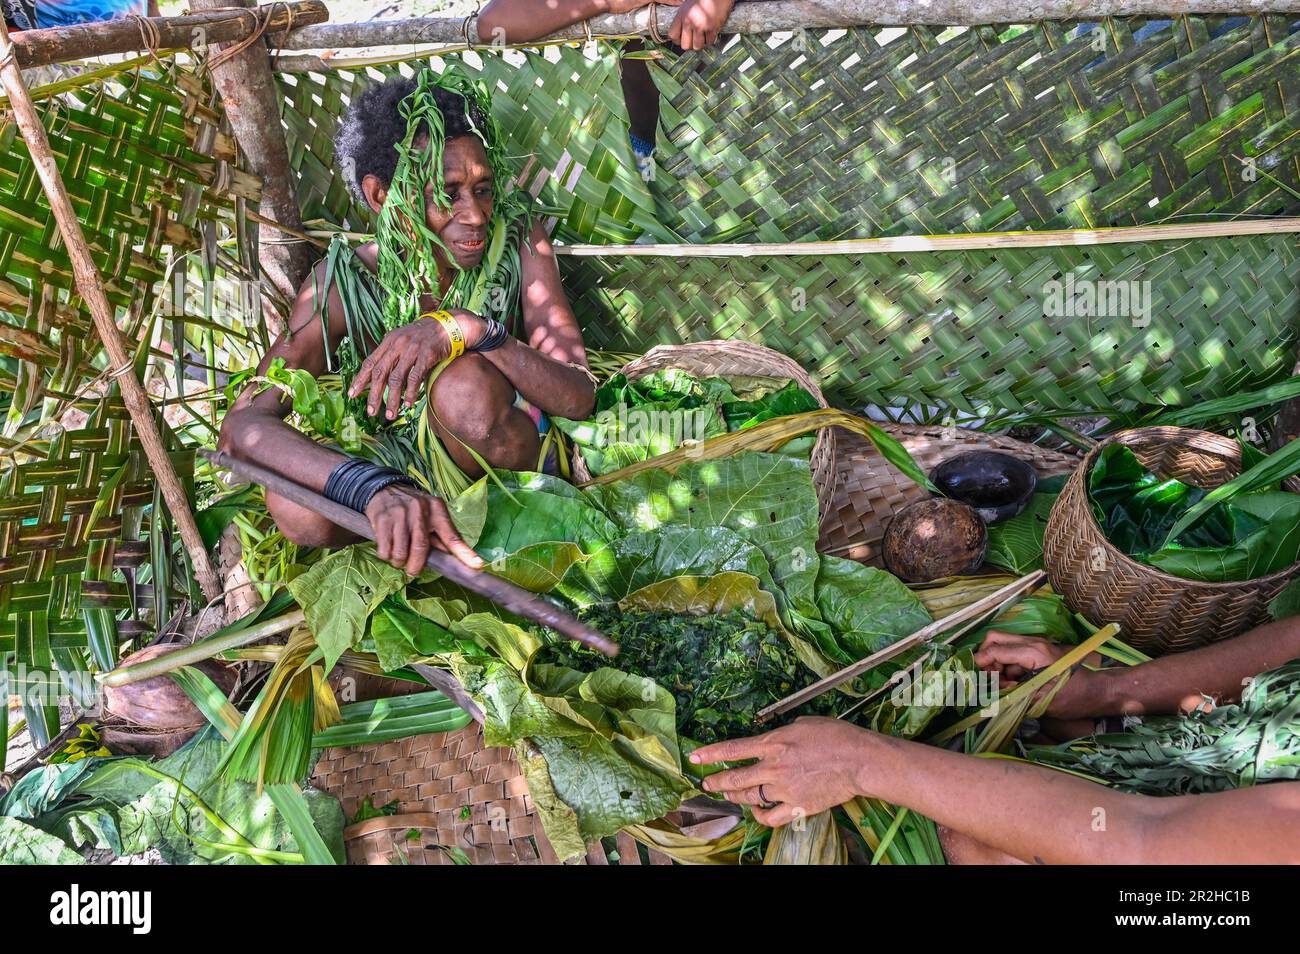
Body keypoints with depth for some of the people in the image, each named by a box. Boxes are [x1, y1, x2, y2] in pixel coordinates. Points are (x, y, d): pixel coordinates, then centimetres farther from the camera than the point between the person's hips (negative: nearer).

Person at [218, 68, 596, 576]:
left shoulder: (518, 245, -15)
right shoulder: (345, 283, -17)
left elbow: (579, 397, -23)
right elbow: (242, 425, -28)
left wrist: (469, 329, -42)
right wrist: (375, 488, -48)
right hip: (405, 469, 1)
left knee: (465, 383, -35)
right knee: (294, 502, -32)